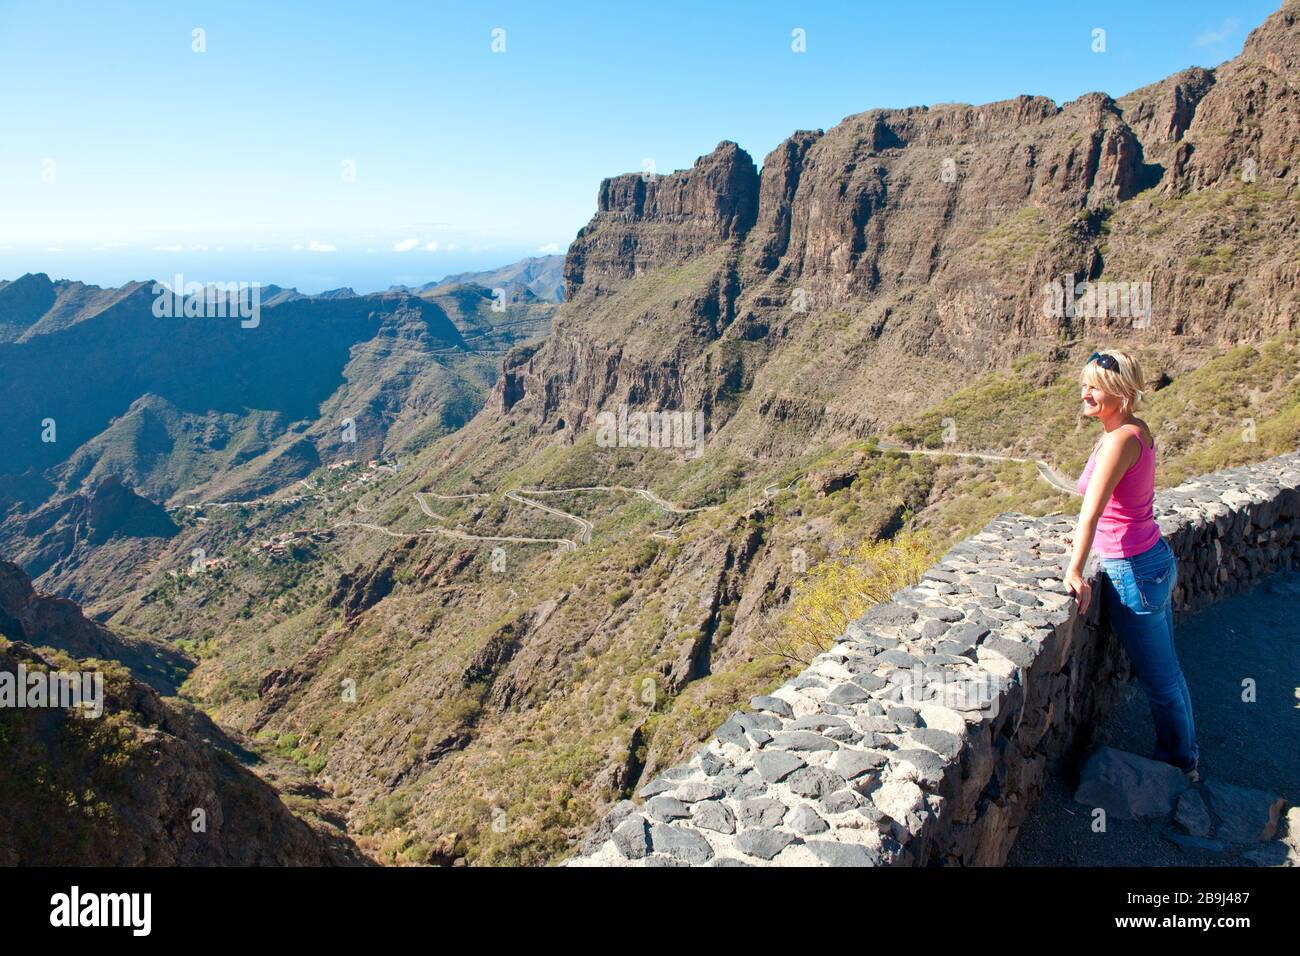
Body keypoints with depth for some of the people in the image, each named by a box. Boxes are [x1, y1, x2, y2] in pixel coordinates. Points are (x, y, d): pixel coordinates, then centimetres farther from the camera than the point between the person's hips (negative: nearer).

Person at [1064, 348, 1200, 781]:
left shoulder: (1121, 439, -23)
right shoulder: (1138, 431, 4)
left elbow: (1090, 513, -27)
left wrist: (1074, 573, -25)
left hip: (1133, 573, -9)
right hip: (1157, 559, 9)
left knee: (1159, 681, 12)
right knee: (1167, 672, 24)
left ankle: (1179, 765, 32)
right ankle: (1187, 758, 41)